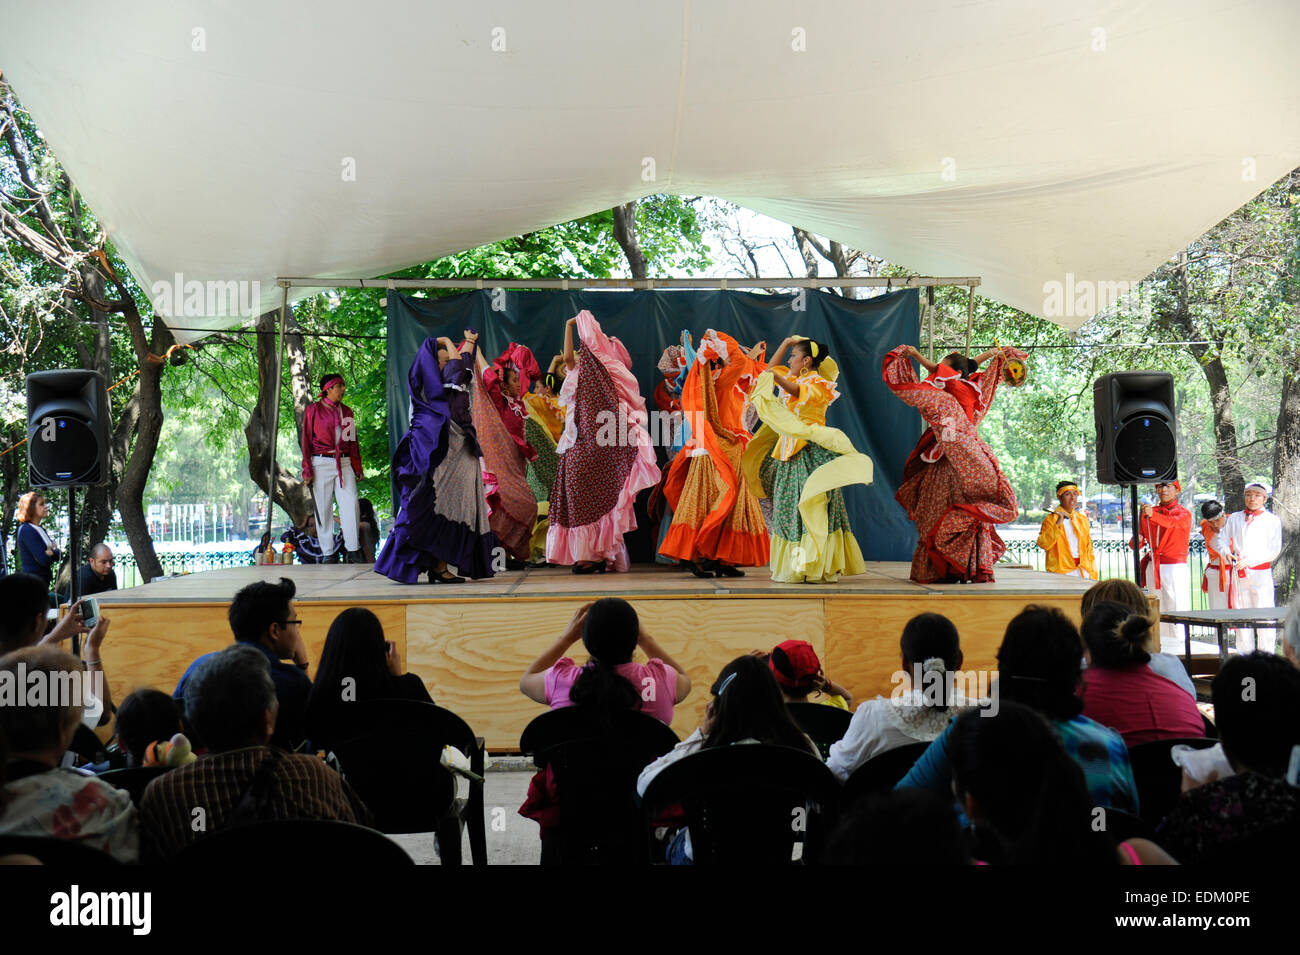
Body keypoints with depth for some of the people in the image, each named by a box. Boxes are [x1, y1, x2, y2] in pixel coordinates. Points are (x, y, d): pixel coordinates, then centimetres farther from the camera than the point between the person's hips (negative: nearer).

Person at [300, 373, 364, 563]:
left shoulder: (347, 411, 16)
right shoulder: (314, 410, 5)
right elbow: (306, 440, 3)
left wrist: (357, 467, 13)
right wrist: (307, 469, -4)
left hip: (344, 463, 3)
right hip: (321, 463, -3)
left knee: (351, 503, -10)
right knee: (323, 508, -1)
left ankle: (353, 551, -8)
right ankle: (327, 553, 5)